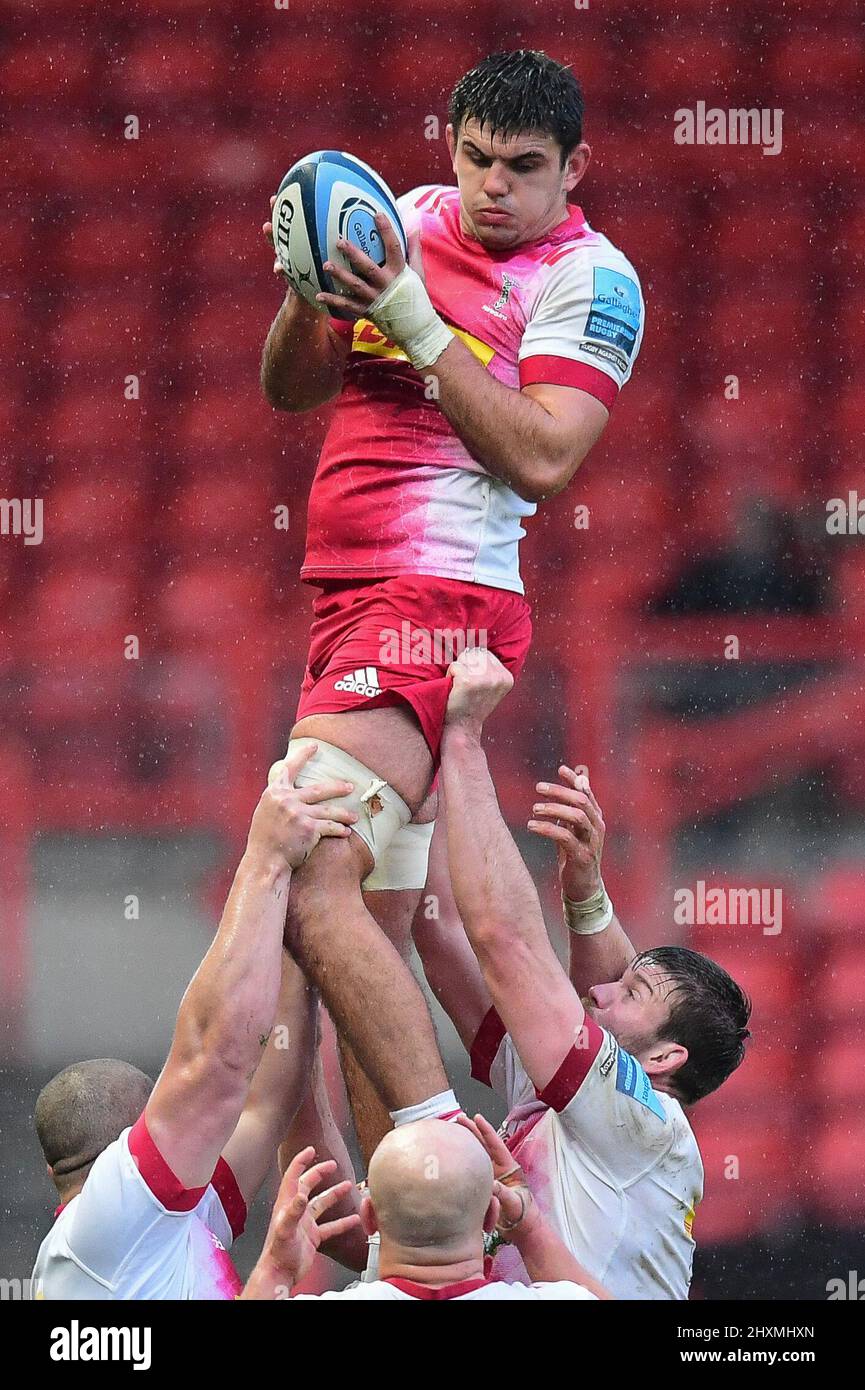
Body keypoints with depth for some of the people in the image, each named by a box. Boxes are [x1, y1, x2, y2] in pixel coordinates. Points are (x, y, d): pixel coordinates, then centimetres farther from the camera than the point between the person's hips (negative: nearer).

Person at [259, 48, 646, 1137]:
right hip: (349, 598, 8)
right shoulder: (415, 219, 16)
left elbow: (543, 457, -16)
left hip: (439, 598, -8)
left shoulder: (590, 279, -3)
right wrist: (308, 292, -3)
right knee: (380, 934, 8)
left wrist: (415, 323, -17)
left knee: (310, 892, -23)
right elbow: (289, 389, 18)